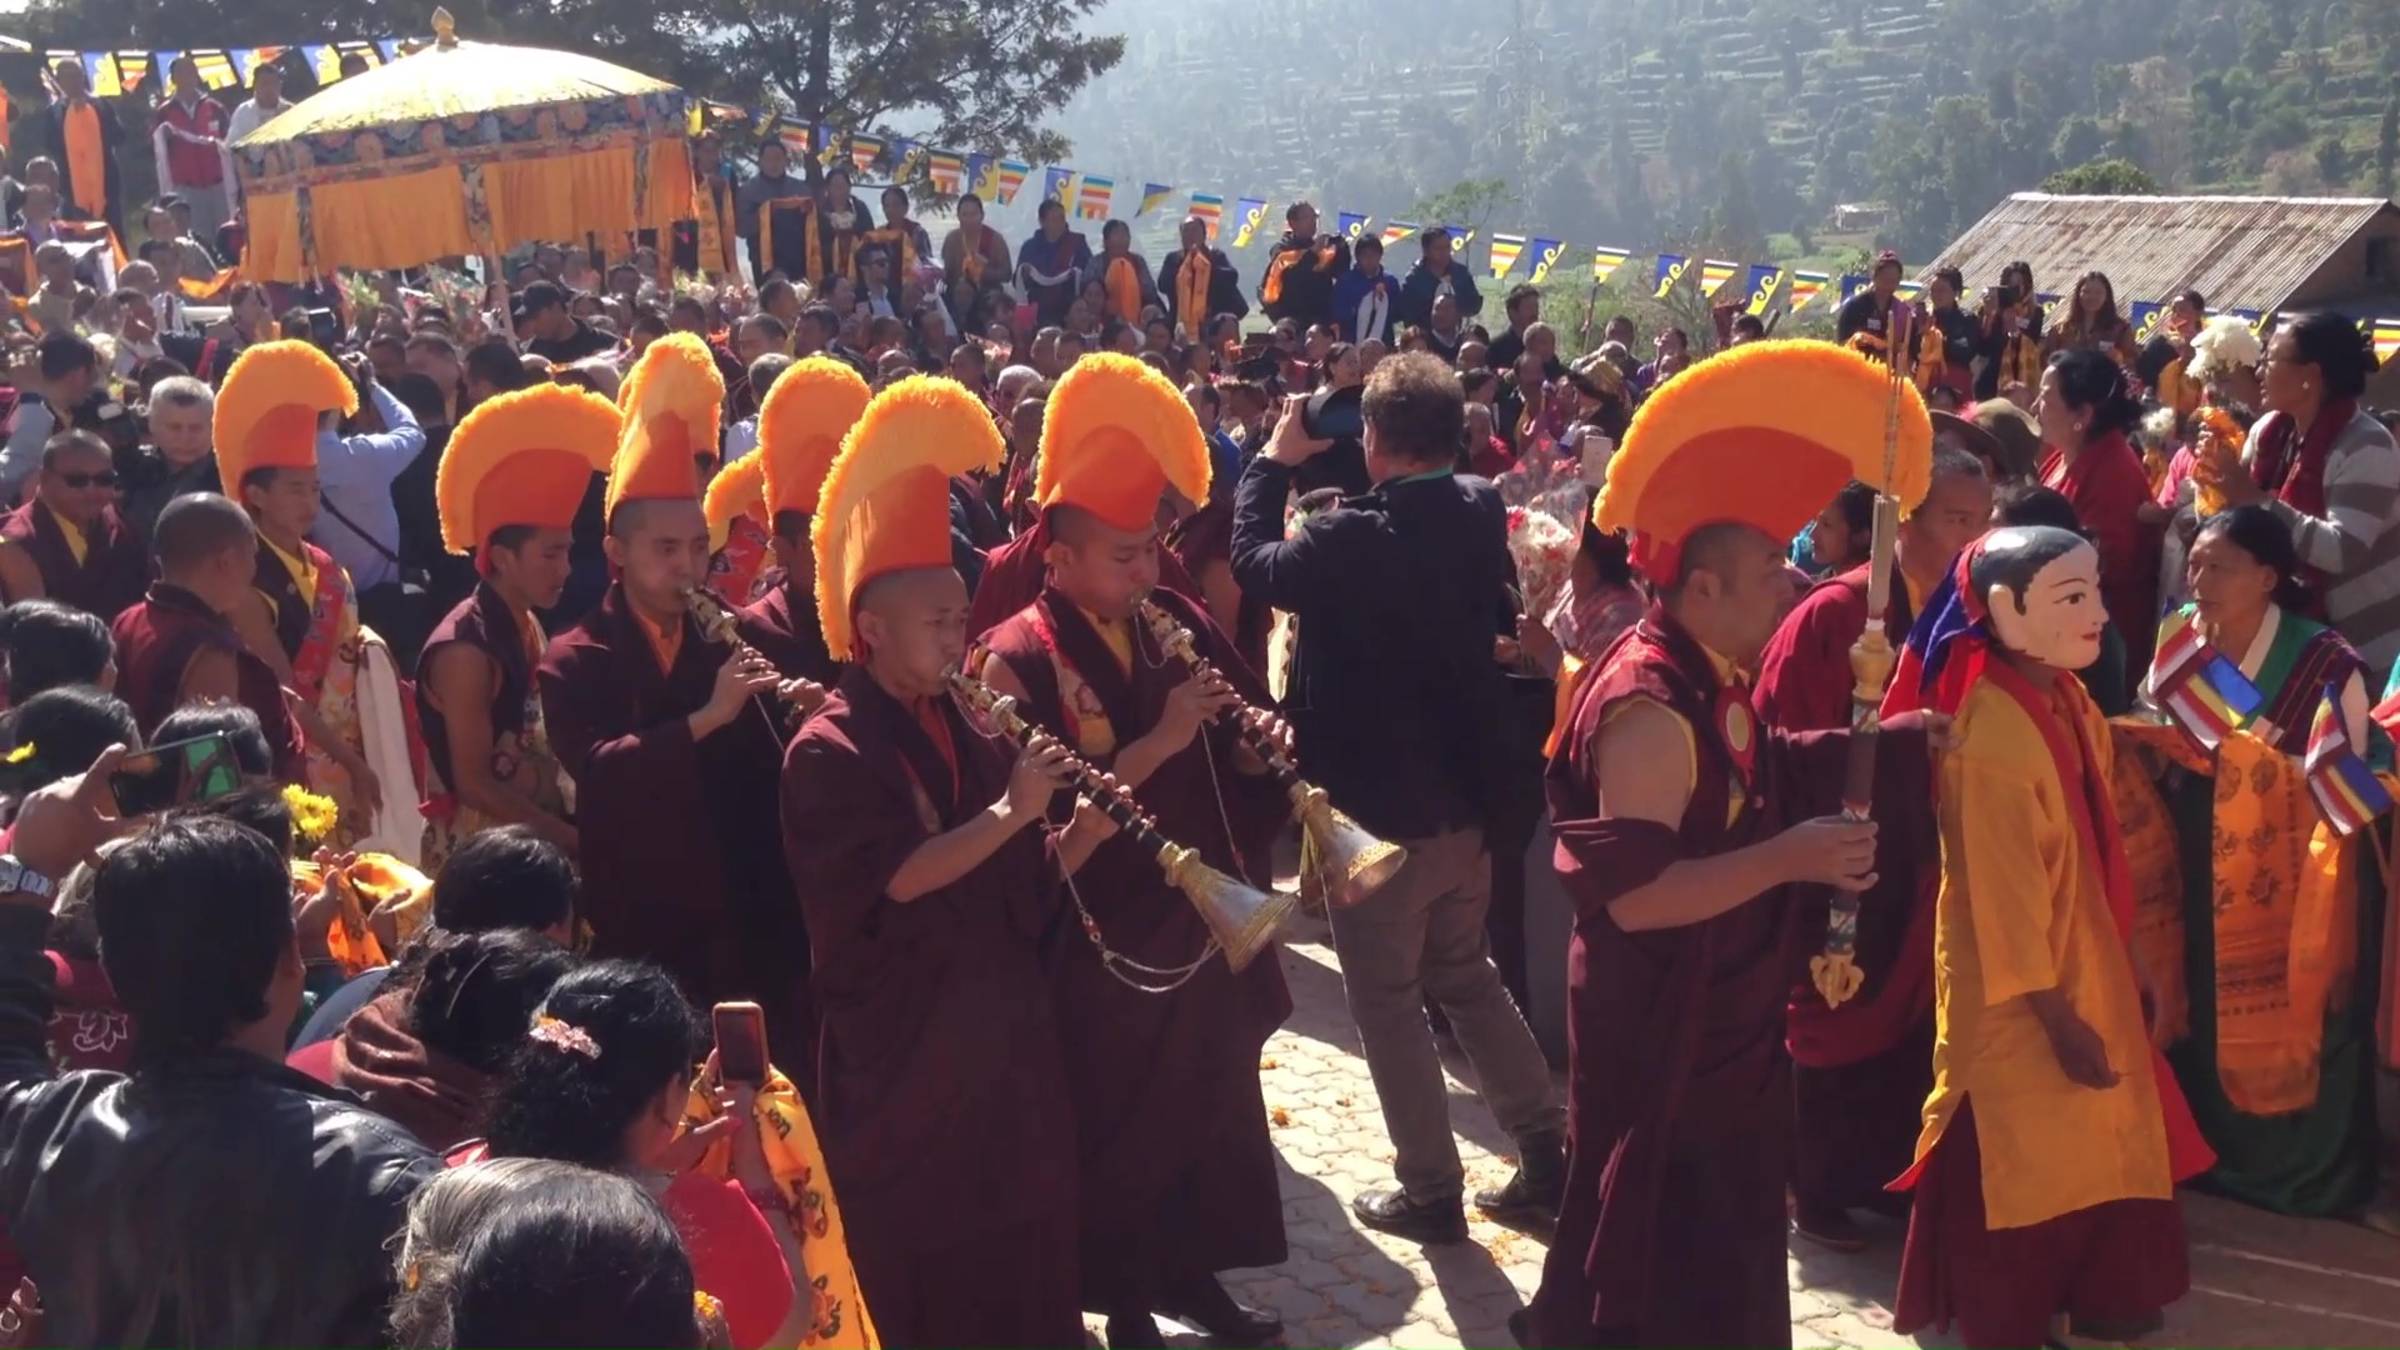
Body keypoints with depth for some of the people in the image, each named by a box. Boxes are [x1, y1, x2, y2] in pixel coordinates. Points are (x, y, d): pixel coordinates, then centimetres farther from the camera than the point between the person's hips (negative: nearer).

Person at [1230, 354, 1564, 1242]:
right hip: (1462, 793, 7)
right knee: (1466, 976, 22)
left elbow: (1253, 563, -4)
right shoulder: (1482, 518, -2)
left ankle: (1432, 1191, 15)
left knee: (1386, 1000, 8)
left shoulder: (1351, 538, -22)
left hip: (1375, 805, -7)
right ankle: (1547, 1152, 23)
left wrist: (1275, 460, 6)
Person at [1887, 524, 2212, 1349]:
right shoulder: (1992, 731, -26)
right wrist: (2054, 1013, -20)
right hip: (2020, 992, -9)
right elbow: (2002, 889, -23)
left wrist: (2121, 967, 15)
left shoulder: (2065, 700, 2)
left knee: (2094, 1140, 19)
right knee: (2023, 1154, 6)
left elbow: (2093, 854, 11)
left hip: (2084, 965, 9)